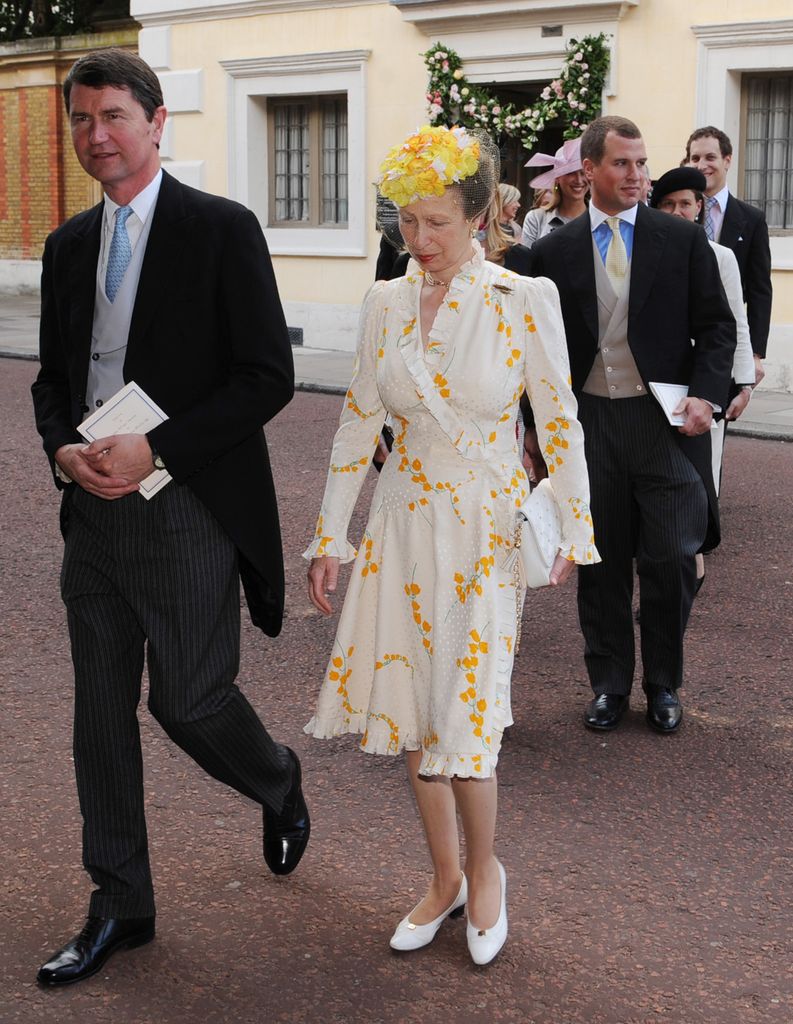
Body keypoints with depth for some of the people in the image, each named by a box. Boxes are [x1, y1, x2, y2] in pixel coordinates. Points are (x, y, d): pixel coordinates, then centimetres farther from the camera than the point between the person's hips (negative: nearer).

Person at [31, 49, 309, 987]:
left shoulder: (223, 230, -7)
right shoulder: (67, 247, 11)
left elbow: (268, 377, -11)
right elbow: (52, 377, 17)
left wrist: (155, 450, -18)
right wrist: (64, 447, -5)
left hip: (188, 511, -5)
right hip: (94, 510, 6)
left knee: (189, 699, -1)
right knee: (102, 713, 10)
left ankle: (280, 786, 34)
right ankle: (119, 906, 25)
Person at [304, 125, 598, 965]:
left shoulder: (525, 300, -8)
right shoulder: (385, 303, 3)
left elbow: (560, 420, -3)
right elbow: (359, 421, 7)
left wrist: (574, 527, -4)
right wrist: (329, 534, 6)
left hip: (486, 529, -4)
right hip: (403, 523, 4)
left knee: (464, 717, -6)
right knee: (410, 710, 8)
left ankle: (484, 871, 22)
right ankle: (444, 879, 27)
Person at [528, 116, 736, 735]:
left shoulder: (682, 240, 2)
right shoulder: (556, 252, 4)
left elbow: (716, 325, 4)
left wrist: (706, 395, -10)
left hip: (666, 419, -1)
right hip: (590, 421, 1)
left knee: (671, 559, 0)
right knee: (602, 562, 8)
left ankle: (663, 685, 19)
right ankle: (610, 685, 22)